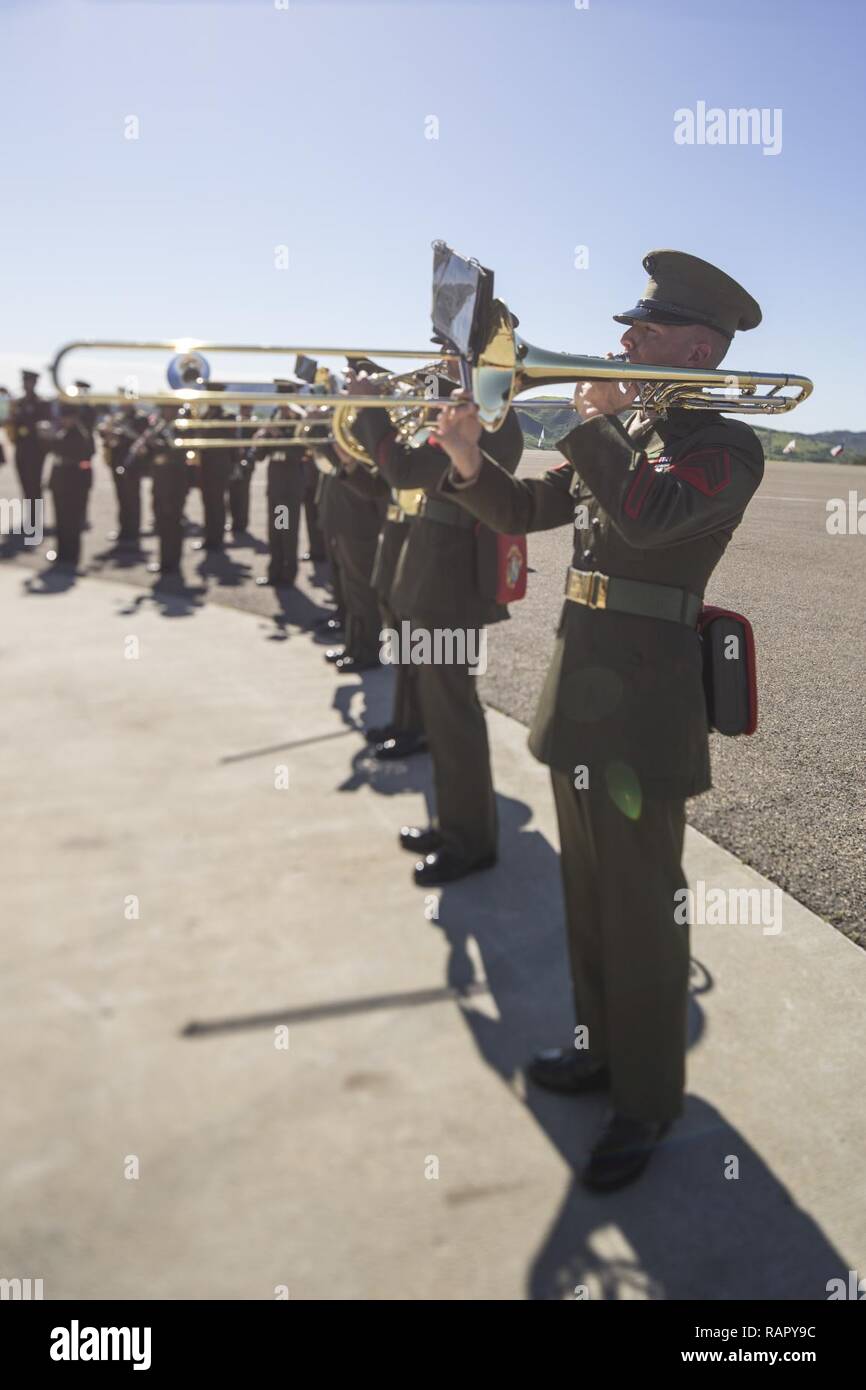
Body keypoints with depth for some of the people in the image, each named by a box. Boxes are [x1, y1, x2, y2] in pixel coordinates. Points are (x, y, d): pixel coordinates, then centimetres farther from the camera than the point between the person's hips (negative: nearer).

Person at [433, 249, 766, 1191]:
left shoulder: (725, 447, -9)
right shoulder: (618, 433, 15)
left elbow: (648, 516, -29)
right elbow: (522, 511, 13)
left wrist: (598, 420, -16)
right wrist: (469, 462, -5)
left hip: (645, 704, -8)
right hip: (579, 688, 8)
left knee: (642, 910, 3)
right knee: (589, 893, 19)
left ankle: (646, 1101, 20)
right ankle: (601, 1047, 38)